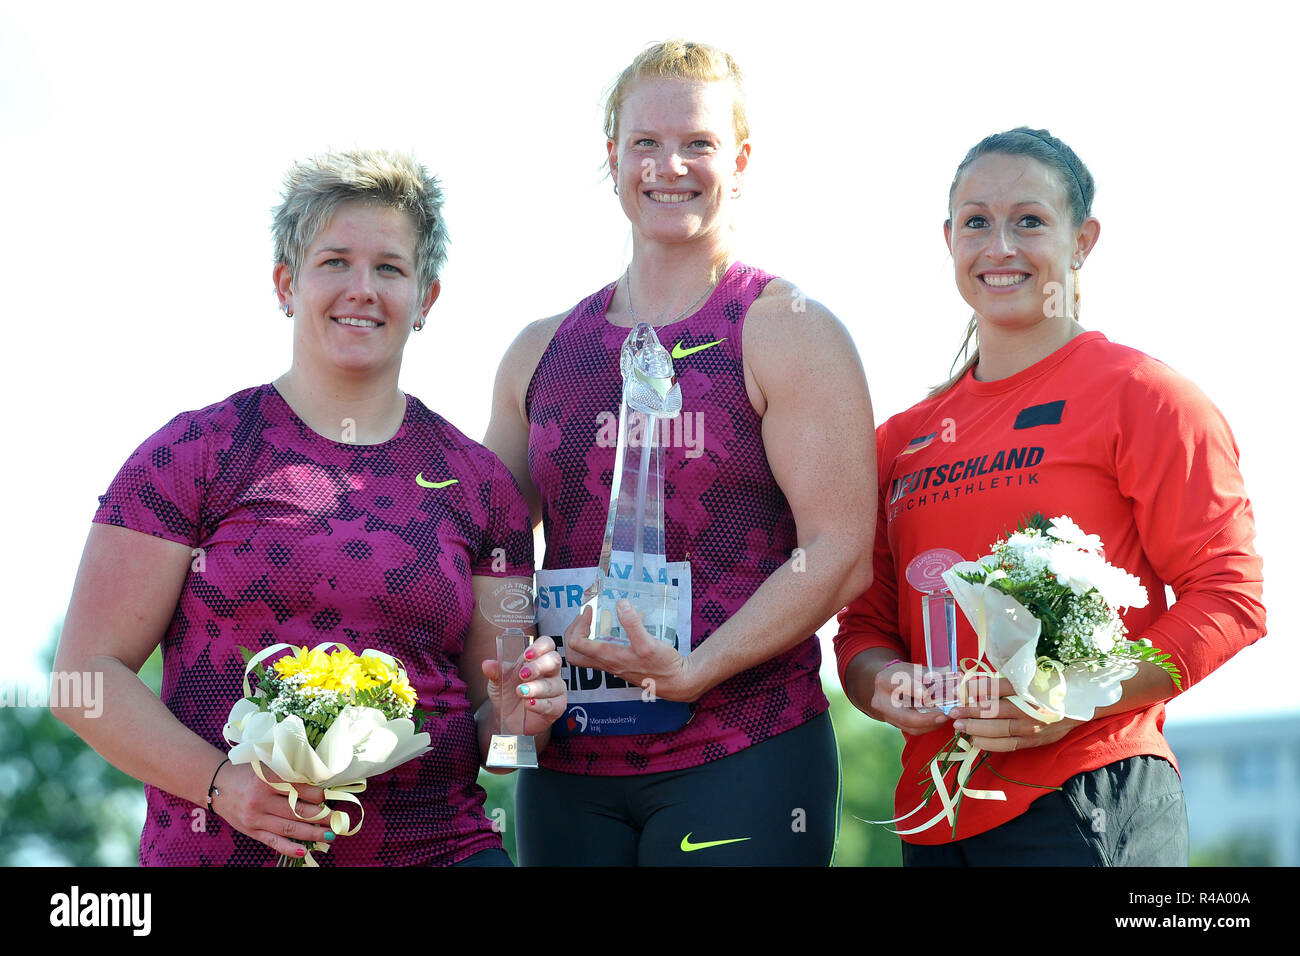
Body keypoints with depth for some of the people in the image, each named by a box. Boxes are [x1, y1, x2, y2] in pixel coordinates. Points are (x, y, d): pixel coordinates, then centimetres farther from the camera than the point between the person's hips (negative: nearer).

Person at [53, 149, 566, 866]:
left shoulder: (478, 483, 13)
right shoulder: (195, 453, 3)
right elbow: (89, 671, 0)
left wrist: (516, 717, -6)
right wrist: (220, 781, -14)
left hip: (435, 846, 3)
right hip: (225, 849, -2)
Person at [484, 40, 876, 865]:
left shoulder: (788, 331, -1)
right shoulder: (540, 352, 13)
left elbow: (840, 554, -9)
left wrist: (693, 671, -19)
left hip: (743, 757, -4)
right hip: (567, 764, 4)